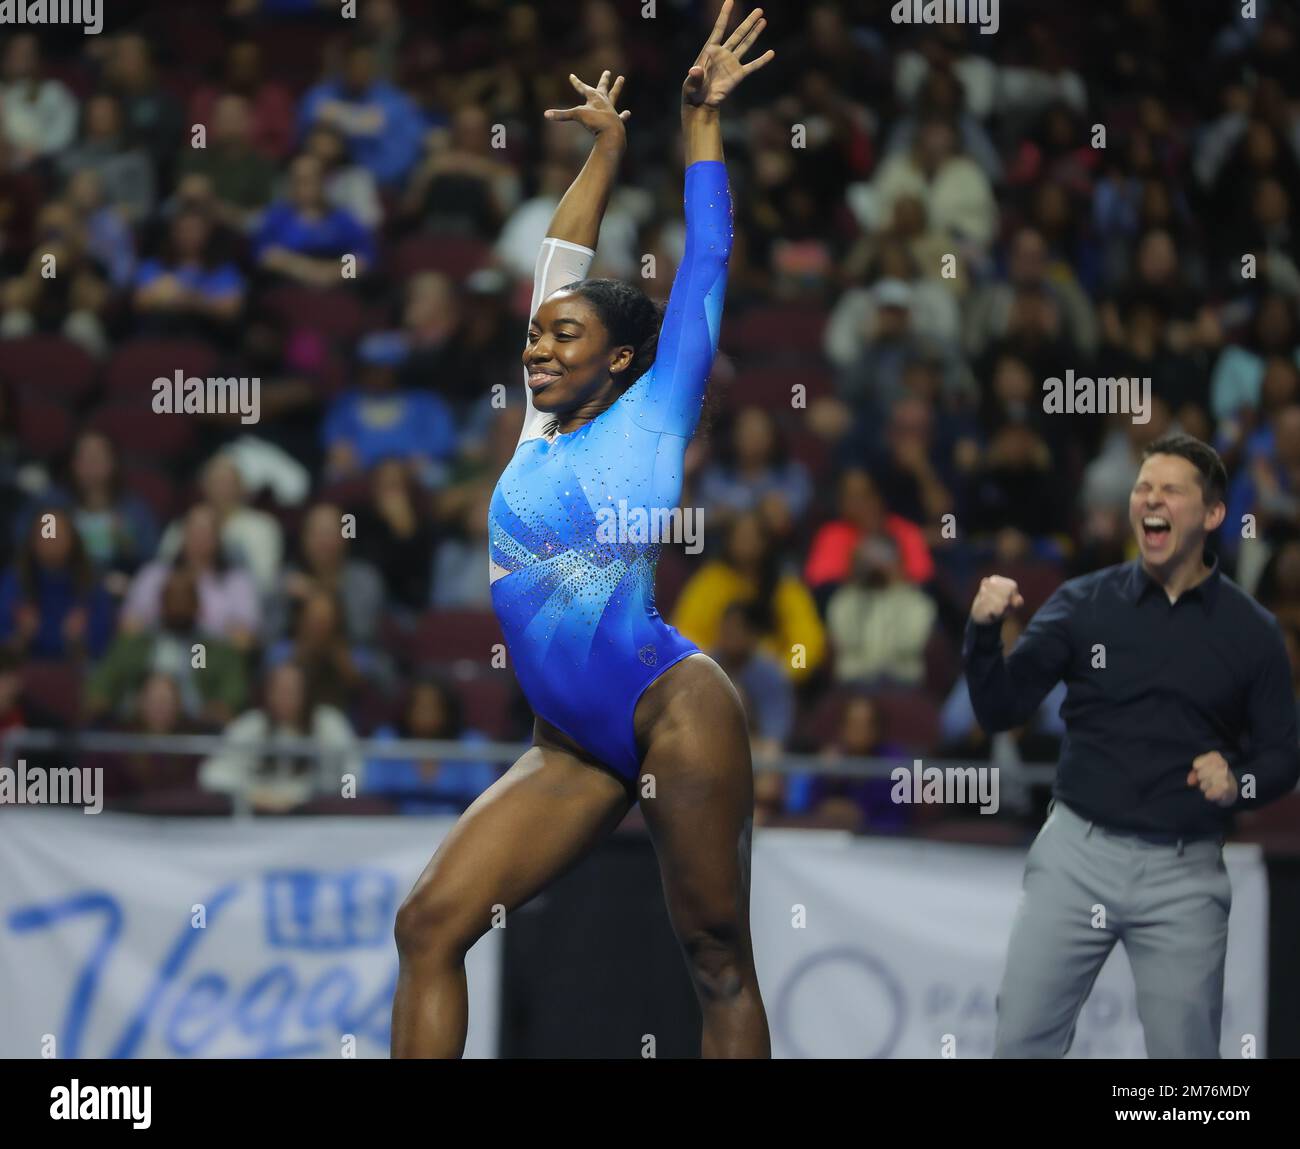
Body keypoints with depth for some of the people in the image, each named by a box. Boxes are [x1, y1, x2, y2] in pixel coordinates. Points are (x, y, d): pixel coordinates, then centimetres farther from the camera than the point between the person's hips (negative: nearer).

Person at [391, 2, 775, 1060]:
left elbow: (705, 265, 5)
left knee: (719, 960, -3)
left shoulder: (650, 414, 2)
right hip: (578, 745, 7)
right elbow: (560, 264, 26)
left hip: (674, 711, -7)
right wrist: (606, 148, 33)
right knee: (430, 923, -5)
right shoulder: (541, 426, 16)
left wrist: (700, 122, 11)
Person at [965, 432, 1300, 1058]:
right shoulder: (1082, 603, 1)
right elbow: (999, 710, -1)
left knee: (1184, 1052, 6)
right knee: (1019, 1044, 2)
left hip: (1184, 871, 0)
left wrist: (1240, 782, -16)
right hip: (1076, 852, 1)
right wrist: (984, 630, -19)